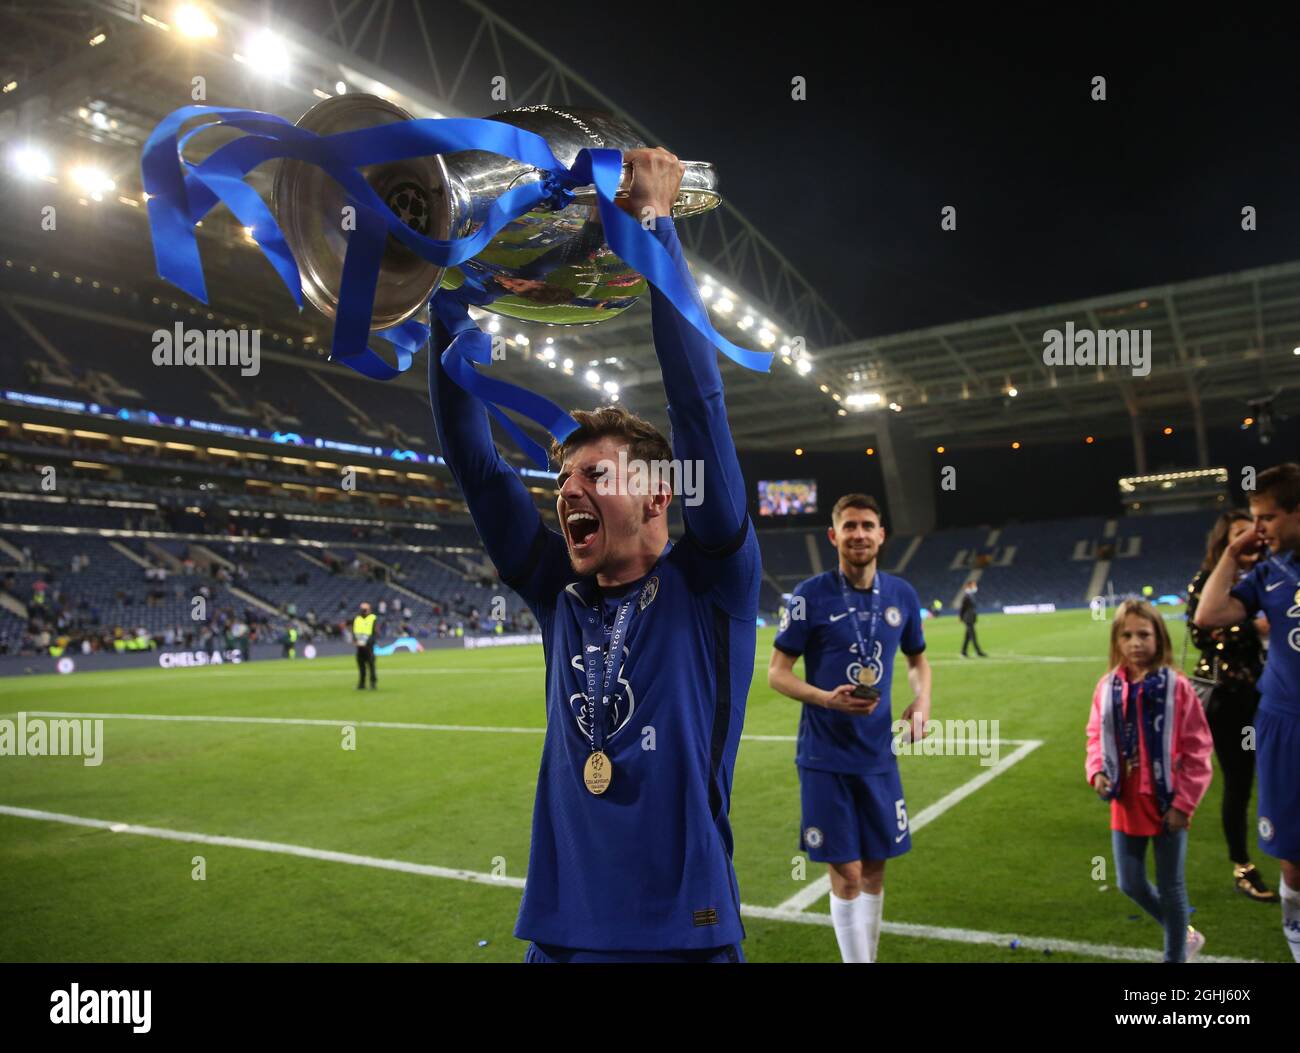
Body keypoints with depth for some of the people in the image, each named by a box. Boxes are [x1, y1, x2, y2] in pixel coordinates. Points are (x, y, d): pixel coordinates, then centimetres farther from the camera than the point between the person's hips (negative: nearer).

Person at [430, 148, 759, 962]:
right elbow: (469, 450, 1)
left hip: (685, 934, -4)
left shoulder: (710, 587, -8)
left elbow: (699, 402, -15)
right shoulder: (558, 592, 3)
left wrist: (657, 226, -13)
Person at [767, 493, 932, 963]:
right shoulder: (810, 595, -10)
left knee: (874, 869, 14)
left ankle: (869, 954, 32)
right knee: (847, 872, -1)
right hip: (826, 756, -4)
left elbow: (918, 660, 18)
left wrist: (922, 700, -2)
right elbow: (777, 672, -7)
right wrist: (826, 698, -24)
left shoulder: (902, 595, 3)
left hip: (879, 752, 4)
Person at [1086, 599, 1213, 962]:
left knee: (1170, 888, 11)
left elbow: (1197, 749, -10)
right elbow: (1096, 735, 8)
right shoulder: (1107, 687, -3)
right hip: (1126, 805, 4)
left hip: (1167, 805, -4)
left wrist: (1183, 802, -10)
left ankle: (1176, 955, 31)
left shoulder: (1177, 687, -14)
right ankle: (1185, 936, 41)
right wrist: (1097, 771, -9)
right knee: (1131, 884, 14)